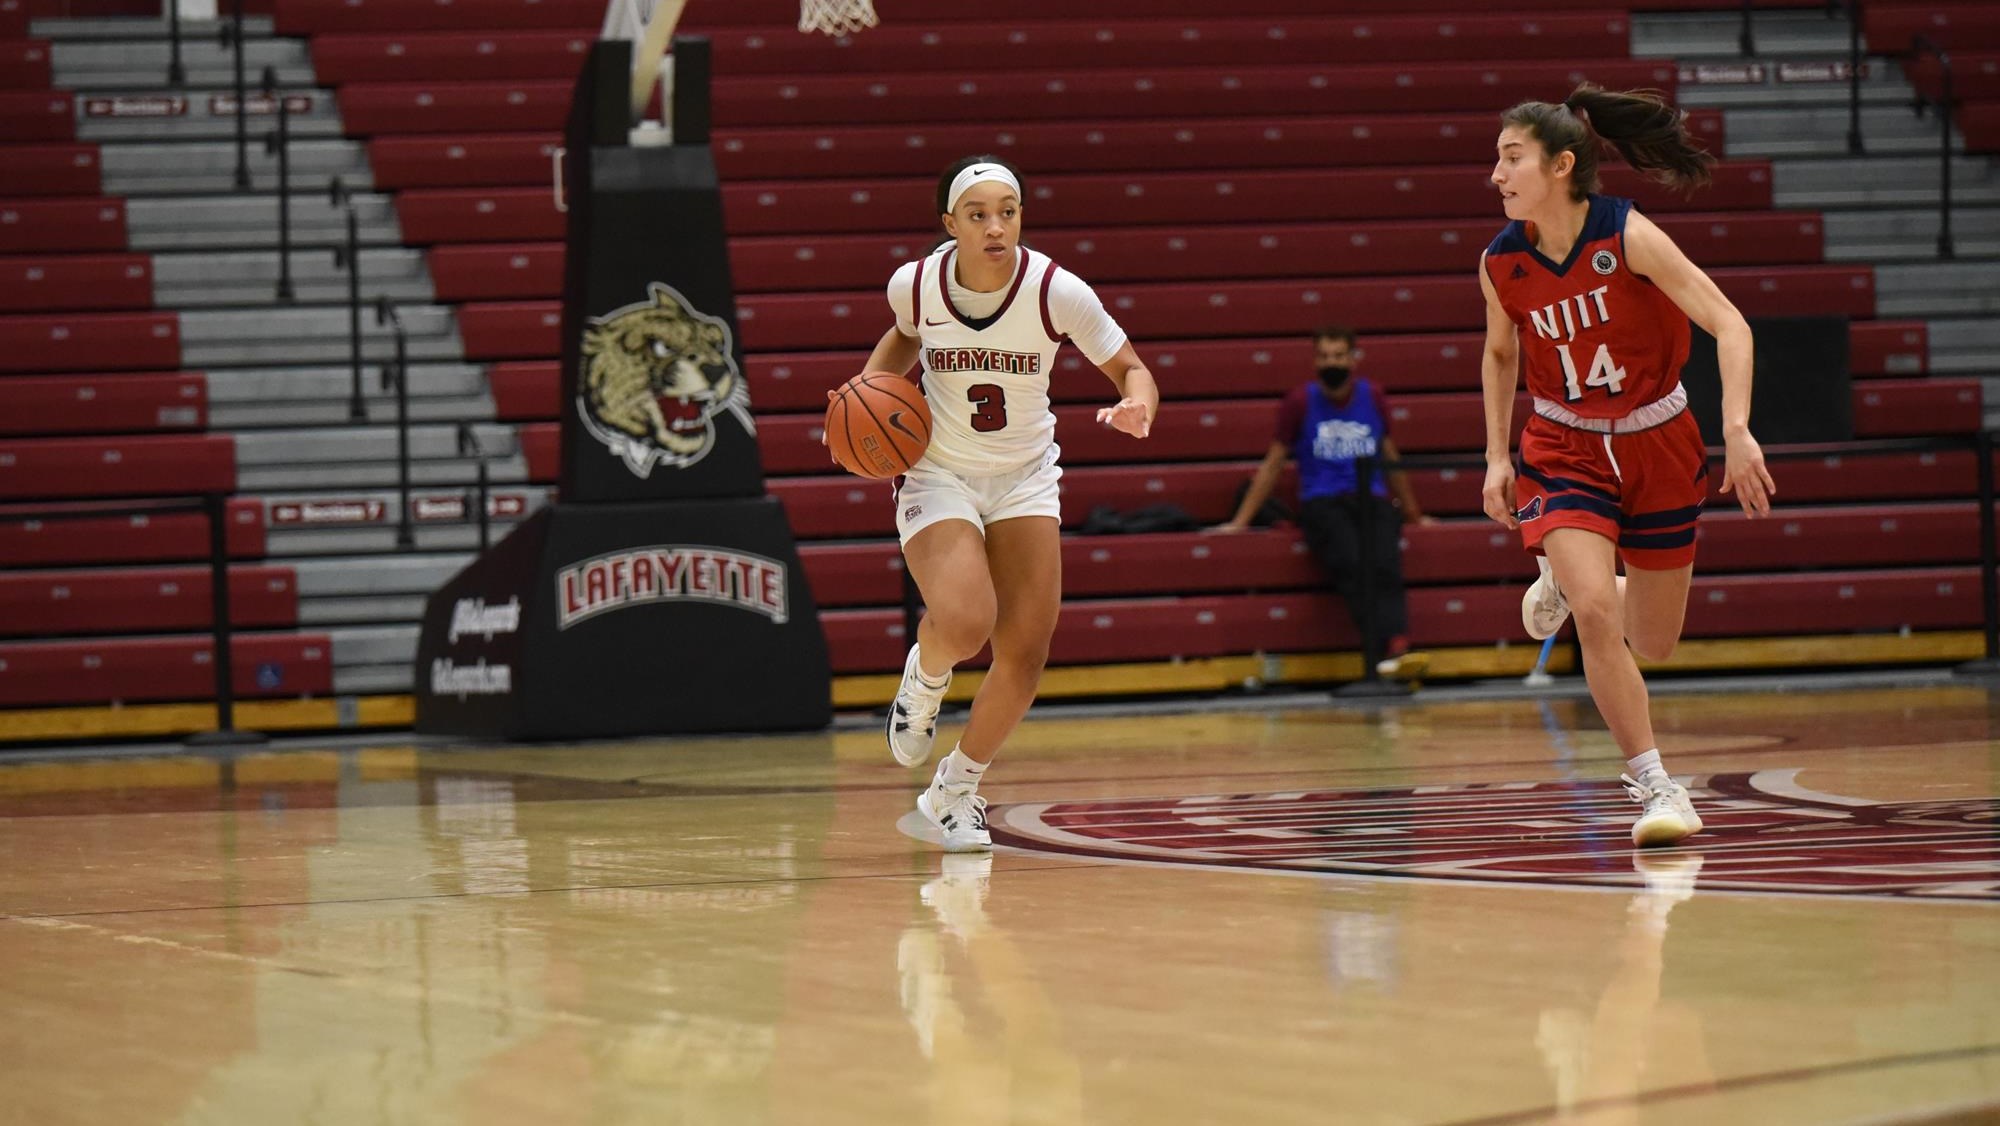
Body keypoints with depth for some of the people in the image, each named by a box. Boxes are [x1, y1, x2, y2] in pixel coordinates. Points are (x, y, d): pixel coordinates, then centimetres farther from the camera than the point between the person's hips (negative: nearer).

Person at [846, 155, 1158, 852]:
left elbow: (1130, 369, -7)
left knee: (1025, 654, -4)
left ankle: (957, 787, 20)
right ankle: (924, 676, 11)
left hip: (1024, 479, 2)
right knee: (964, 623, -27)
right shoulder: (916, 285, -13)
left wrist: (1136, 408, -29)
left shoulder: (1057, 292, -17)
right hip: (937, 475, -1)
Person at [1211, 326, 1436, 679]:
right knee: (1352, 565, -32)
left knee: (1385, 564, -30)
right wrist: (1241, 521, 10)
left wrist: (1413, 514, 31)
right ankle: (1383, 652, -44)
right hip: (1320, 502, -2)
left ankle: (1396, 646, -46)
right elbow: (1273, 465, 13)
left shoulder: (1372, 397, 14)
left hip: (1372, 500, 2)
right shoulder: (1301, 401, 8)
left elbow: (1390, 459, 25)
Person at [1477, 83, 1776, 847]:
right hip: (1565, 447, 1)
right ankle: (1654, 786, -7)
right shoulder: (1501, 262, -9)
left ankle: (1573, 580, 43)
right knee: (1595, 614, -22)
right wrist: (1497, 457, 5)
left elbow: (1729, 325, -21)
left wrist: (1737, 428, -31)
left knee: (1653, 645, 8)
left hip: (1656, 444, -1)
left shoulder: (1626, 236, -20)